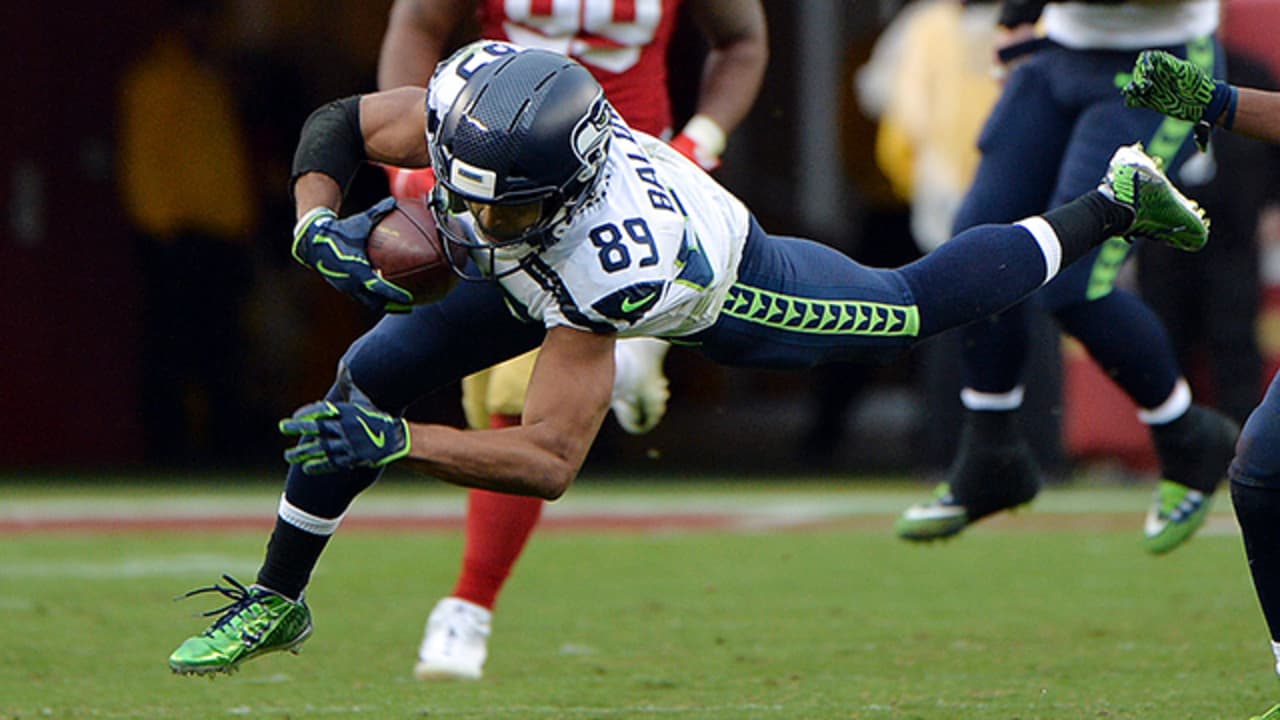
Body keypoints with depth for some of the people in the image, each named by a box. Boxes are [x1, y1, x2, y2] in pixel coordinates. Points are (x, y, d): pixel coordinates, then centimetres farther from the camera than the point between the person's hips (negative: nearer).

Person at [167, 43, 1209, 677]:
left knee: (918, 305, 17)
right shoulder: (474, 97, -37)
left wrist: (397, 444, -57)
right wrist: (316, 225, -38)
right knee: (372, 374, -4)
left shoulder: (611, 267, -49)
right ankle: (275, 600, 17)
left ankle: (1112, 204, 39)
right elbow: (336, 125, -19)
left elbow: (550, 460, -47)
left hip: (722, 288, -5)